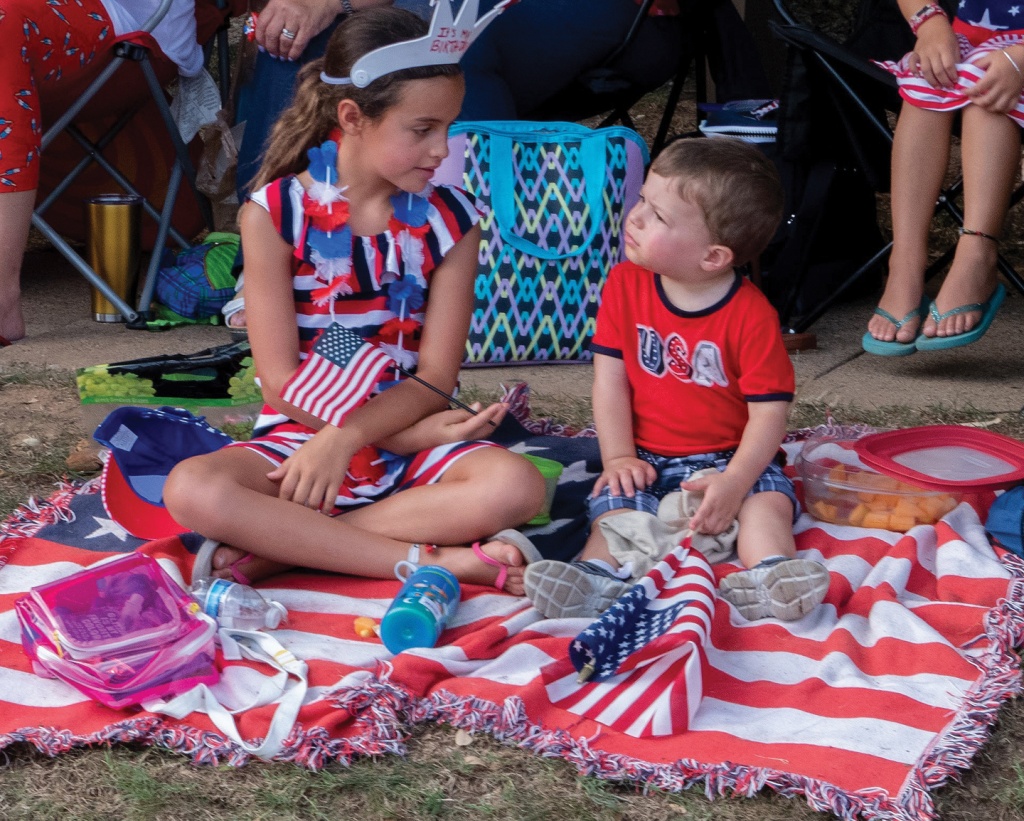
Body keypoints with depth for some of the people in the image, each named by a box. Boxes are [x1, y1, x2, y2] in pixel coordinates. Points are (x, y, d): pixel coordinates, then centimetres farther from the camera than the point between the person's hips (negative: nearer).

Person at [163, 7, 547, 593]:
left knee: (516, 486, -29)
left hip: (407, 446, 2)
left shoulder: (449, 221, 0)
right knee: (192, 491, -32)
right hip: (300, 434, -2)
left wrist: (344, 437, -22)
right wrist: (411, 434, -14)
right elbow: (282, 380, -9)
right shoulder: (275, 214, -7)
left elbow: (435, 378, -5)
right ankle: (432, 559, -30)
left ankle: (278, 547, -26)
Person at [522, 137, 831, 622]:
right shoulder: (625, 286, 0)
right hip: (646, 460, 2)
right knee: (617, 500, -25)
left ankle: (768, 578, -47)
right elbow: (610, 377, 0)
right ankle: (598, 577, -46)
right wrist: (618, 457, -10)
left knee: (768, 498, -27)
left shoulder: (751, 315, -12)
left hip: (730, 459, -2)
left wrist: (734, 481, -26)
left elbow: (770, 410, -13)